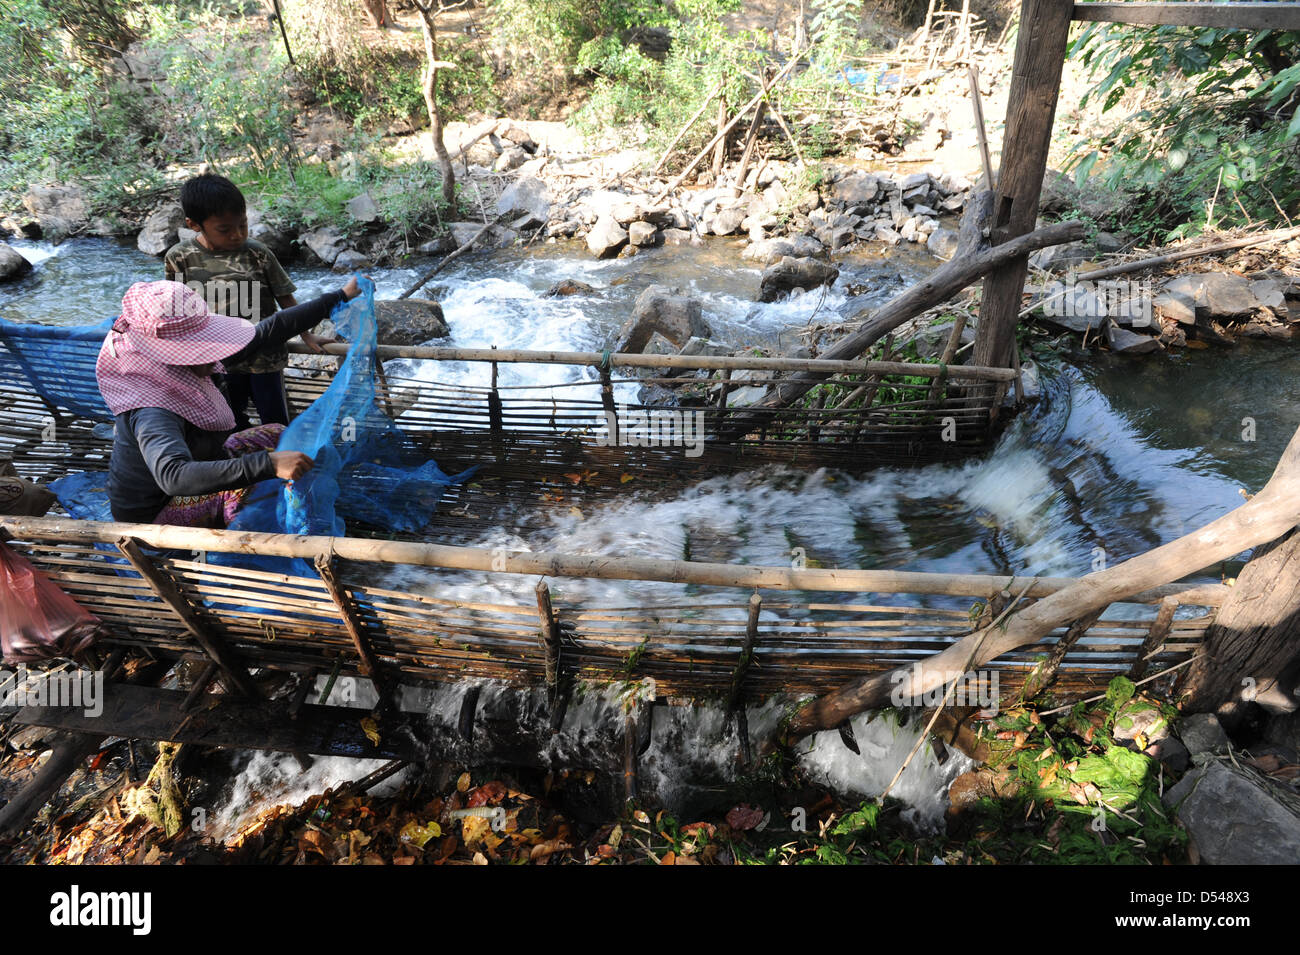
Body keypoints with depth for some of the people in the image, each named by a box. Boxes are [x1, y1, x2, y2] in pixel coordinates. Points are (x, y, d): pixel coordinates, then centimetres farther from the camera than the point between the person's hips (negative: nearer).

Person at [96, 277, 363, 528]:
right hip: (155, 513, -9)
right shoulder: (152, 413, -37)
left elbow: (267, 332, -9)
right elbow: (173, 477, -55)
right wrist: (269, 464, -63)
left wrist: (340, 297, -7)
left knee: (277, 434, 6)